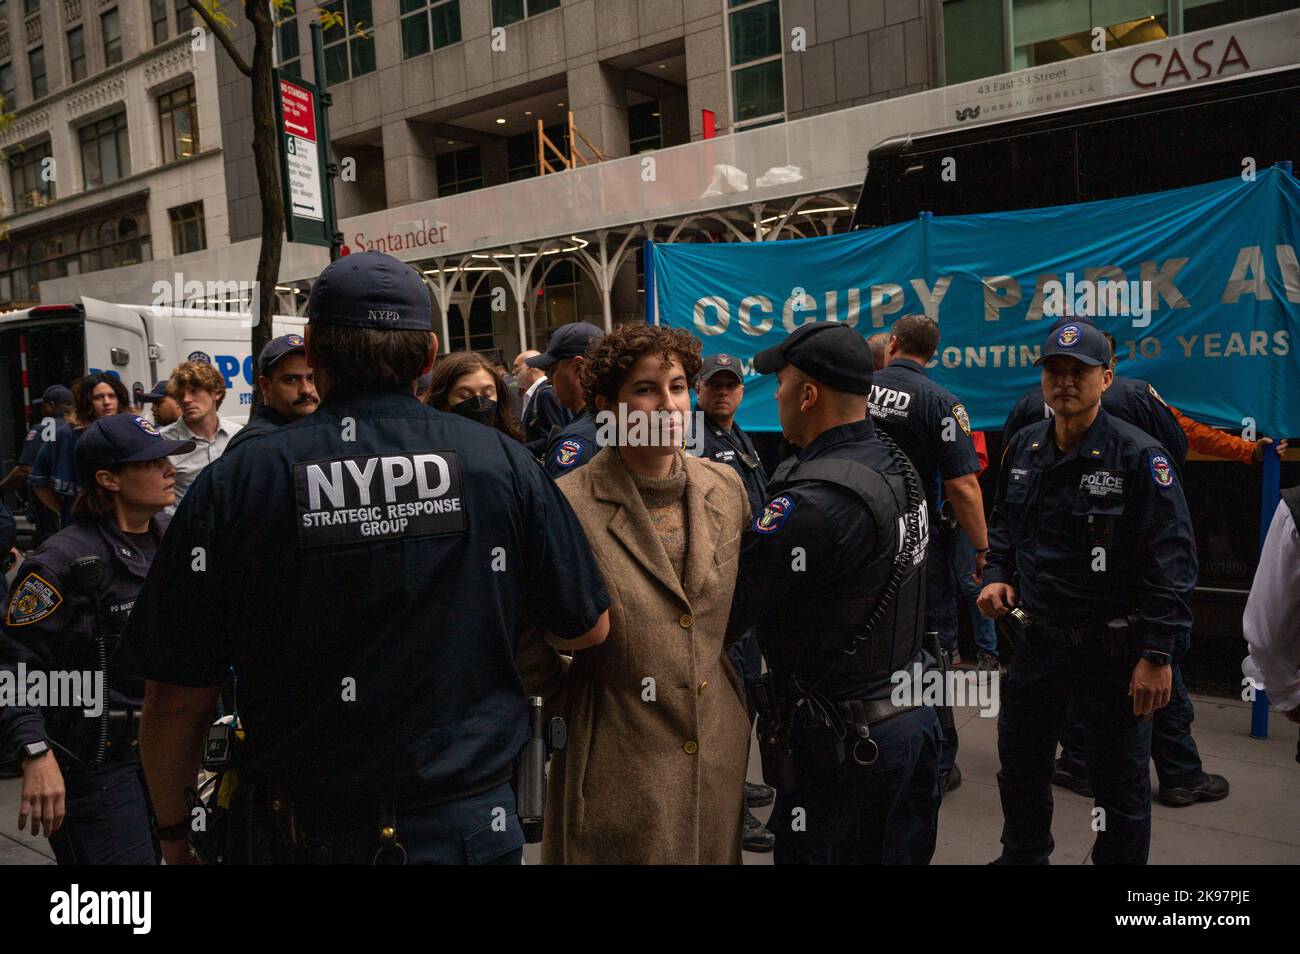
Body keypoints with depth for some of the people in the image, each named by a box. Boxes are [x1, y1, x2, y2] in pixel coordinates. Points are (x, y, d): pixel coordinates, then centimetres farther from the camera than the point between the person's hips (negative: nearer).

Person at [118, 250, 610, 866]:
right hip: (471, 828, 1)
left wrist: (173, 832, 10)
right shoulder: (501, 462, -11)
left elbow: (175, 697, -7)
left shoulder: (230, 485, -12)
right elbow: (586, 630, -1)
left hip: (301, 837, 0)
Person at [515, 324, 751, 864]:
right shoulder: (568, 506, -17)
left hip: (721, 752, 5)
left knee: (716, 856, 21)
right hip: (617, 763, -5)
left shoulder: (726, 490, 1)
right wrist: (575, 704, -4)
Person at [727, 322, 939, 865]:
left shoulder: (816, 500, -26)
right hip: (913, 712, 9)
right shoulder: (895, 464, 3)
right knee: (901, 854, 21)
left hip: (843, 740, -8)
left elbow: (724, 609, -25)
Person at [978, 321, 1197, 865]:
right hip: (1036, 639, 6)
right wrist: (998, 575, 1)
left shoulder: (1139, 456, -15)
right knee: (1020, 765, 20)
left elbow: (1171, 560, -16)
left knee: (1120, 785, 10)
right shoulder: (1023, 448, 4)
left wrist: (1157, 655, -19)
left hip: (1111, 650, -6)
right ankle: (1021, 856, 42)